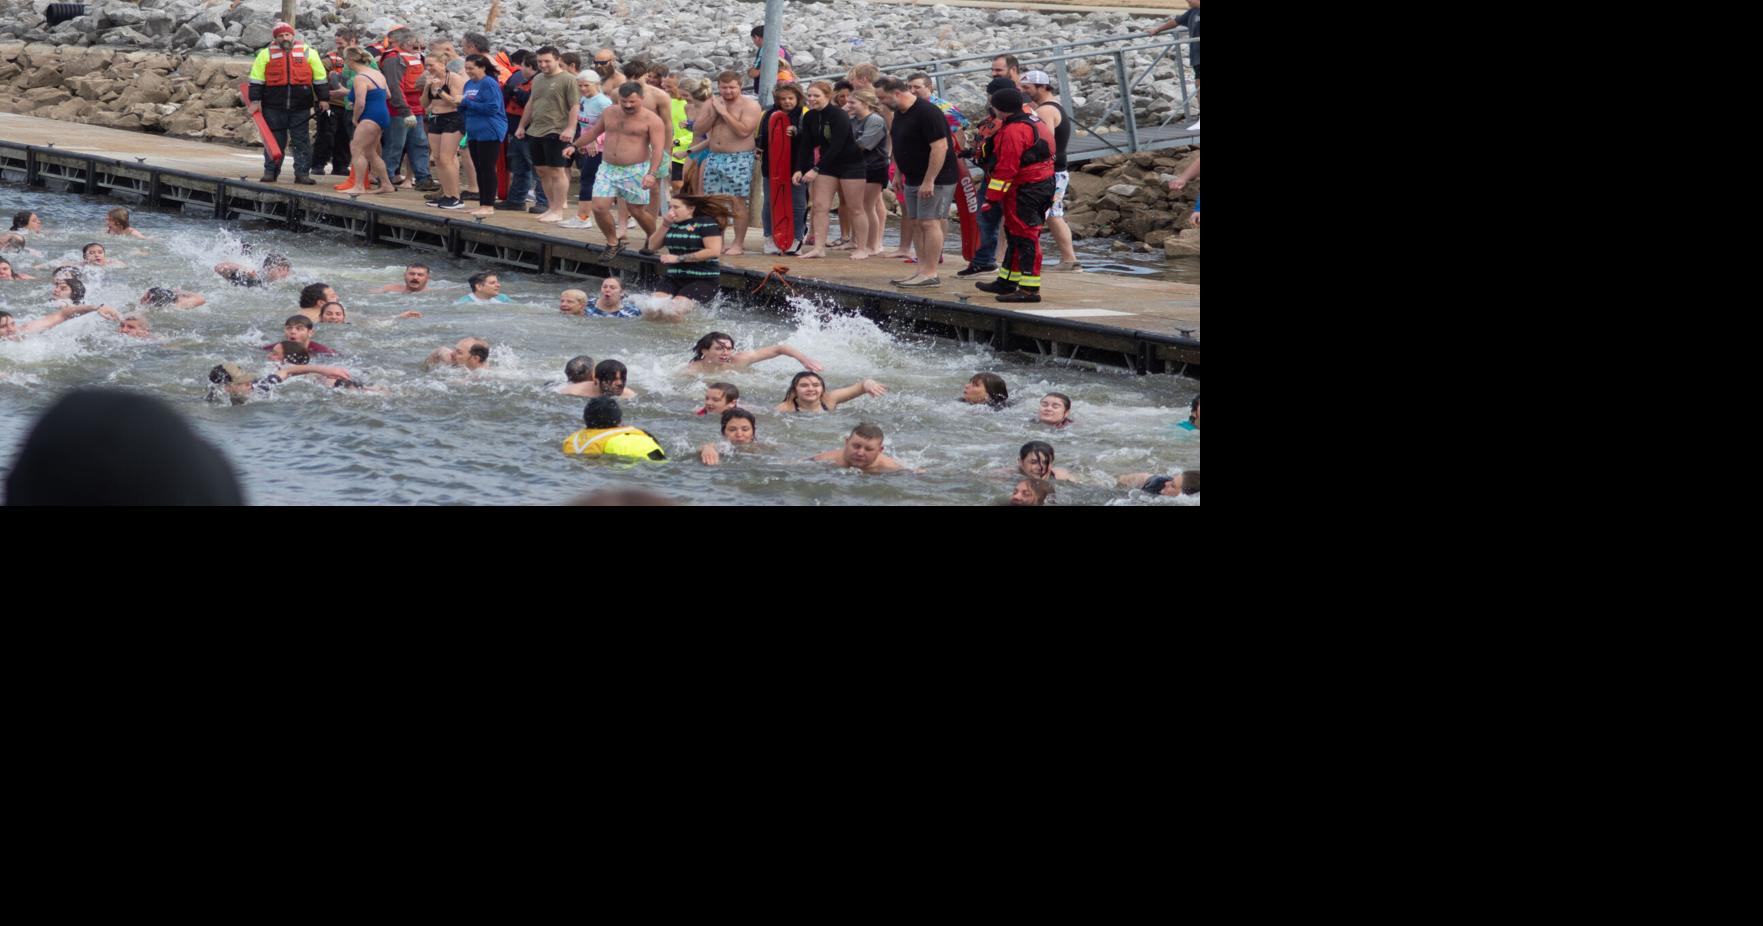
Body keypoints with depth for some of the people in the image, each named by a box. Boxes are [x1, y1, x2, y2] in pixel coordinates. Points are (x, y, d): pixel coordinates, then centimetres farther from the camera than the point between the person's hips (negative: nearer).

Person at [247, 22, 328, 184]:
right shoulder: (266, 54, 5)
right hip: (274, 107, 0)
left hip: (300, 107, 0)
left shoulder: (307, 53, 7)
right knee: (274, 140, 4)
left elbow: (320, 78, 10)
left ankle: (302, 173, 4)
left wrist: (323, 99, 7)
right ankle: (270, 172, 10)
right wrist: (255, 101, -3)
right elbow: (256, 79, 4)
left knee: (302, 140, 1)